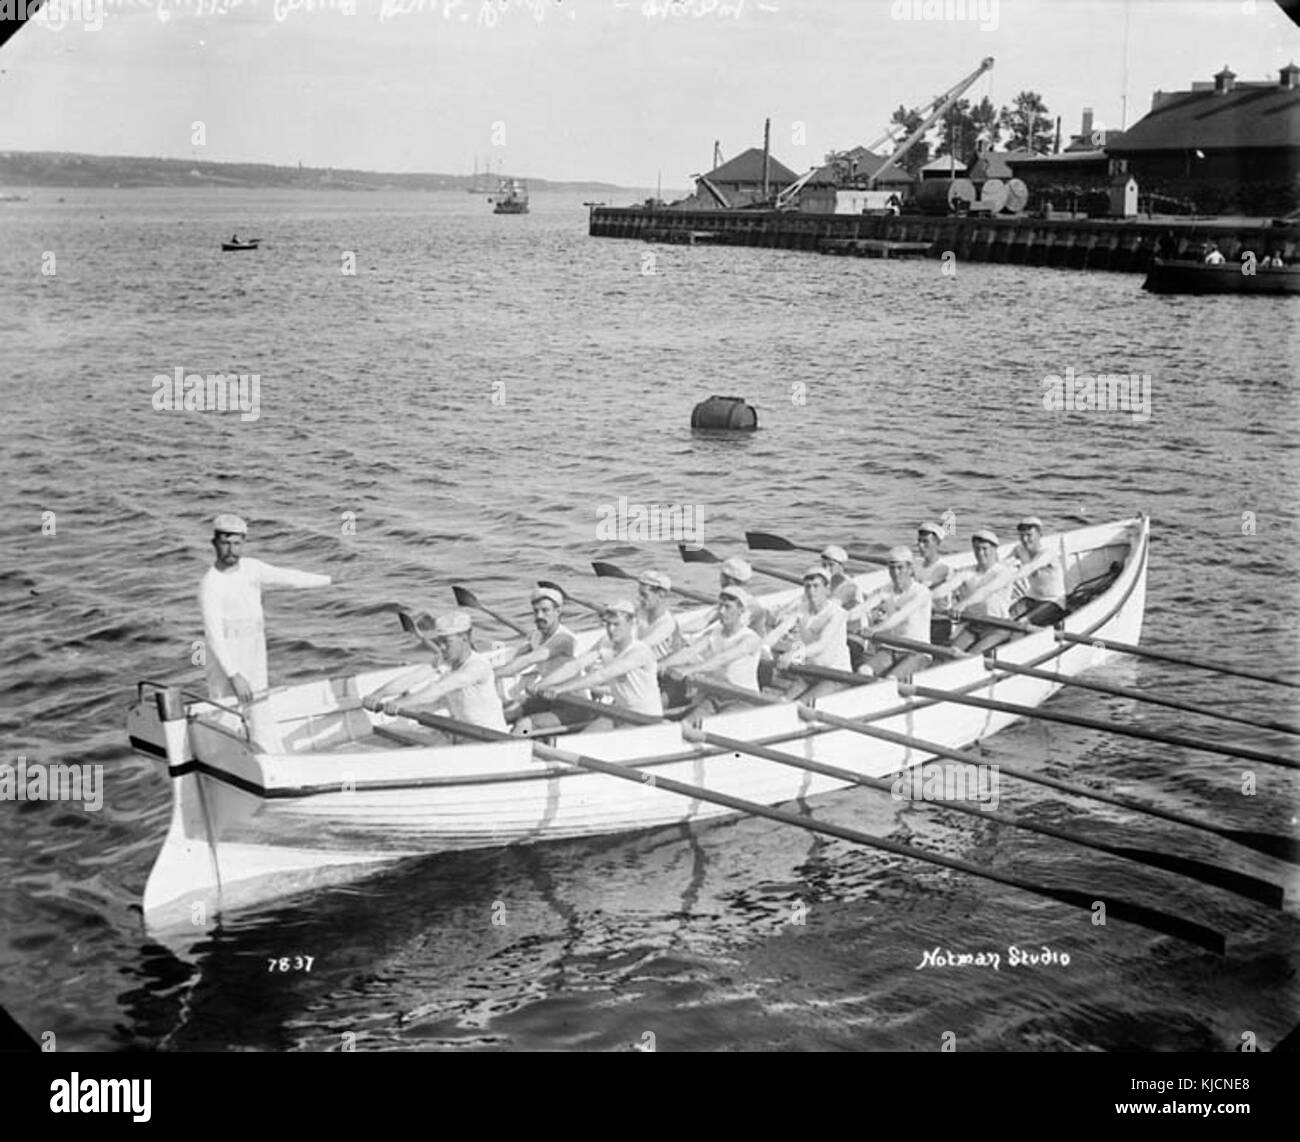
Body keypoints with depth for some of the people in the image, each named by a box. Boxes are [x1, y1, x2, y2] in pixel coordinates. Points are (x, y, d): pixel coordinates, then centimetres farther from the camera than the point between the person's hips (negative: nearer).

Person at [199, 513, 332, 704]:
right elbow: (214, 636, -24)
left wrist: (329, 579, 28)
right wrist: (234, 675, -32)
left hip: (255, 658, 6)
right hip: (225, 661, -6)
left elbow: (288, 577, 18)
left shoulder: (251, 567, 2)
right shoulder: (210, 584, -18)